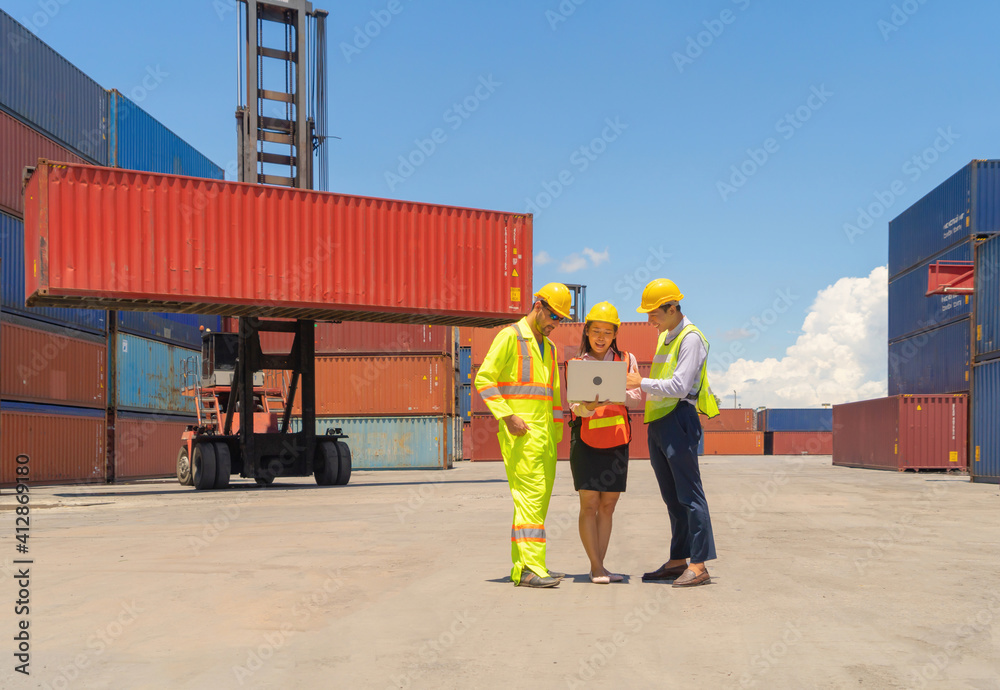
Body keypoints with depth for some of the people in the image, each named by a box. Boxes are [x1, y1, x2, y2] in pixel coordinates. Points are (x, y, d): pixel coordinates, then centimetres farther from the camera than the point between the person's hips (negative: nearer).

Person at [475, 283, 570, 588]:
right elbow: (483, 379, -10)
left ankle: (523, 566, 11)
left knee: (539, 500, 6)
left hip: (543, 434, 8)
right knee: (530, 497, -14)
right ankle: (530, 568, -16)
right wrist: (507, 416, -18)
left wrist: (556, 436, 19)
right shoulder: (510, 337, -3)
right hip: (520, 434, -8)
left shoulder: (548, 348, 21)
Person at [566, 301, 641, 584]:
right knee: (589, 504, -7)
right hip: (586, 438, -2)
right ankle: (596, 567, -2)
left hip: (616, 440, 2)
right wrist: (588, 406, -28)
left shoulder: (627, 360, 7)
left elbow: (639, 397, -2)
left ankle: (599, 566, 14)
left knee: (608, 506, 6)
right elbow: (575, 405, -5)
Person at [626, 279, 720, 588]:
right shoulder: (664, 337, 19)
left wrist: (641, 383, -14)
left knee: (689, 494, -8)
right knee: (672, 497, 11)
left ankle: (699, 565, -7)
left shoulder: (691, 338, -10)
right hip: (658, 423, 9)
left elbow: (679, 386, -18)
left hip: (678, 420, -9)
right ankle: (678, 561, 17)